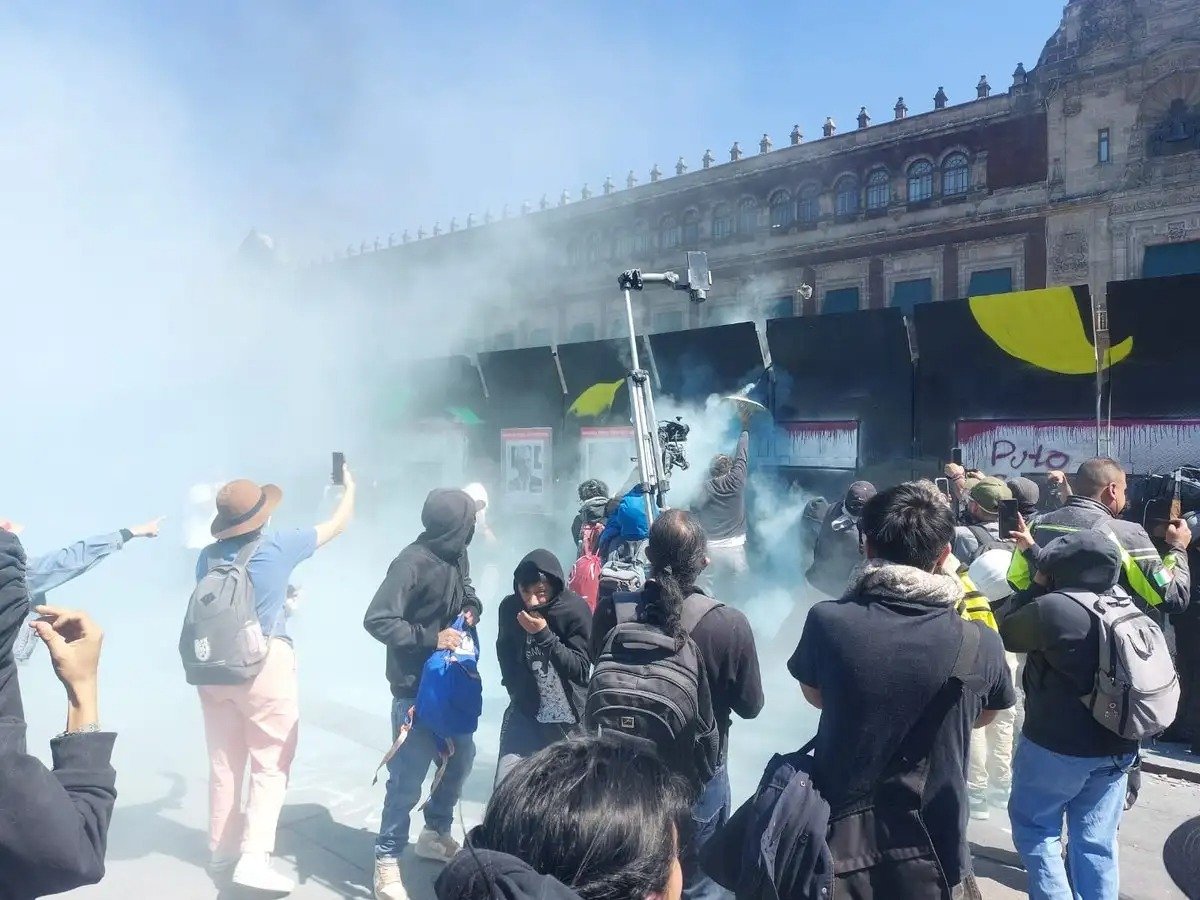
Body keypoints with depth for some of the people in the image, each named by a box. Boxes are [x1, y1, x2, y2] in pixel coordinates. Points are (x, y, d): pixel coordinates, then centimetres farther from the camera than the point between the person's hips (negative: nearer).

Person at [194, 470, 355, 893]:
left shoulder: (208, 556, 3)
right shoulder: (279, 546, -11)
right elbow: (336, 526, 3)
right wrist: (350, 487, 21)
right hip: (265, 664, -5)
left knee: (224, 763, 16)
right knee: (271, 764, 3)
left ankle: (221, 853, 27)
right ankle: (253, 858, -4)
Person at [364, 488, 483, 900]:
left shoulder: (457, 555, -1)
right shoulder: (412, 564, -23)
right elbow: (376, 621, -24)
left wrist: (472, 608, -5)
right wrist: (430, 637, -26)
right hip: (416, 687, -8)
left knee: (461, 757, 21)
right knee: (408, 776, -1)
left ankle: (436, 833, 41)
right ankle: (387, 861, 17)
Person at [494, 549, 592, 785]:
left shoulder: (576, 610, -15)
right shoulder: (509, 607, -4)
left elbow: (581, 669, -17)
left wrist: (544, 635, -26)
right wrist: (516, 691, 12)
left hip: (568, 719, -2)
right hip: (523, 714, 3)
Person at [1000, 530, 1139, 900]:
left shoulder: (1050, 608, -23)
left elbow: (1007, 634, -5)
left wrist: (1038, 583, 0)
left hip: (1056, 747, -6)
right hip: (1116, 750, 6)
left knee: (1034, 828, 13)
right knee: (1096, 841, 15)